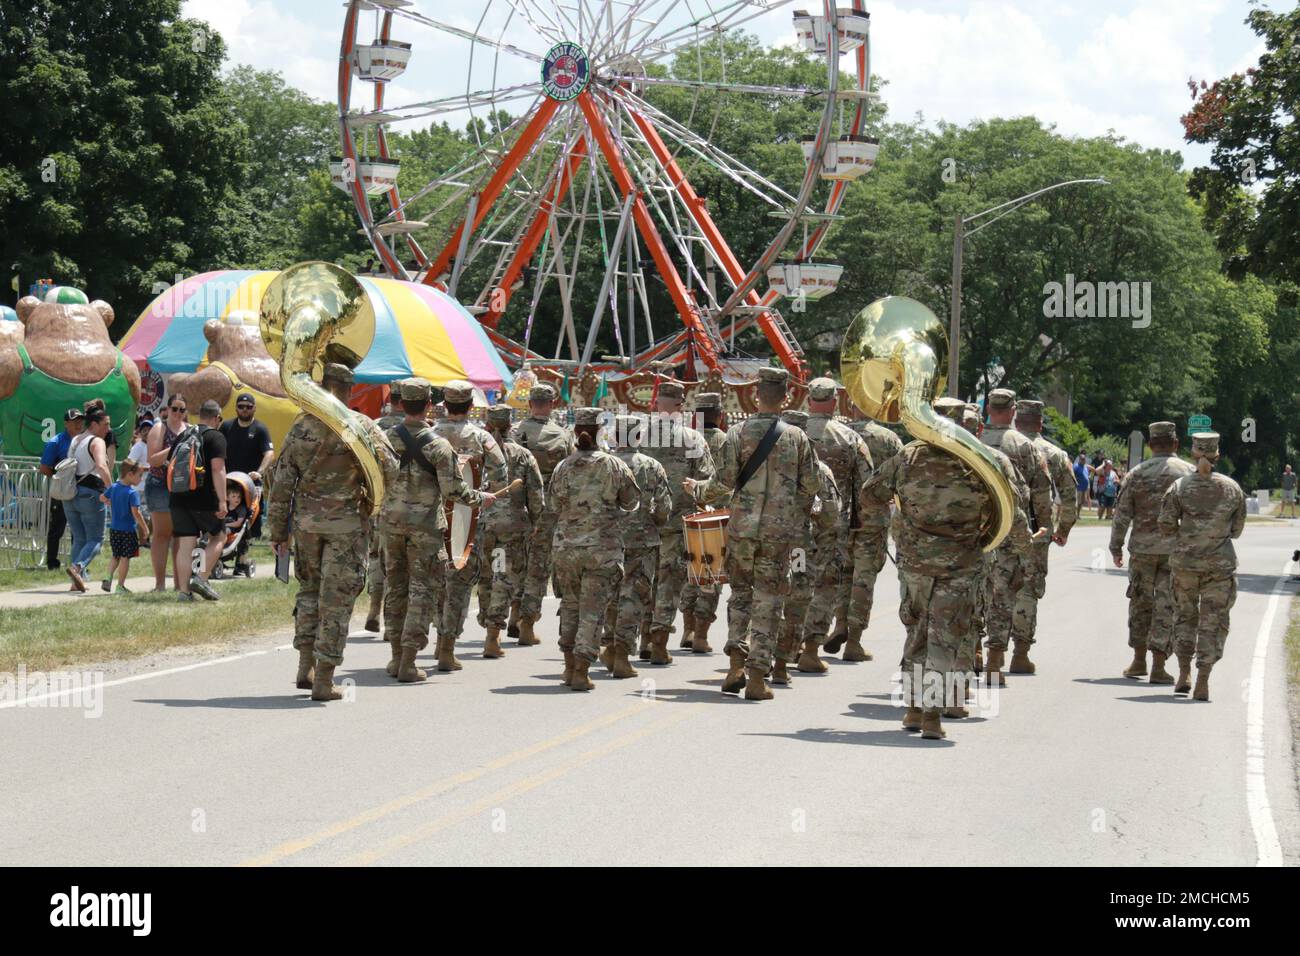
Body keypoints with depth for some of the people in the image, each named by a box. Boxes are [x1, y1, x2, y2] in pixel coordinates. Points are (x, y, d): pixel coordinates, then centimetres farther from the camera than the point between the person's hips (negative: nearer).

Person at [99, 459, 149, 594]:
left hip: (114, 528, 6)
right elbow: (136, 513, -22)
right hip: (128, 530, -6)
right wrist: (145, 528, -16)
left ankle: (108, 578, 7)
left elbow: (102, 498, 18)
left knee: (115, 556, 21)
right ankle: (120, 585, 5)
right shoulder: (133, 493, -18)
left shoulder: (114, 487, 3)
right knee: (125, 557, 2)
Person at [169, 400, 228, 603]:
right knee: (218, 537, 12)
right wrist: (222, 500, -16)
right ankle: (202, 578, -3)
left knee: (185, 543, 6)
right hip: (205, 499, -5)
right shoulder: (215, 437, -5)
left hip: (178, 498, 5)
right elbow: (218, 469, -15)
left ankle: (184, 590, 2)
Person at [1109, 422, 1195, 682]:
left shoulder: (1136, 474, 1)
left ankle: (1139, 661, 22)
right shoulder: (1190, 473, -1)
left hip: (1142, 549, 1)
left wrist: (1116, 547, 10)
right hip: (1177, 551, -1)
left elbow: (1122, 514, 1)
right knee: (1167, 607, 1)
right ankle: (1158, 666, -4)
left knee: (1141, 602, 16)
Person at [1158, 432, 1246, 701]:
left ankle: (1184, 674, 17)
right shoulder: (1232, 488, -2)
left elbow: (1166, 525, -5)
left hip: (1184, 560, 1)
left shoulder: (1179, 487, -4)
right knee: (1213, 621, 3)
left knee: (1185, 615, 19)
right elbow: (1237, 529, 5)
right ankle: (1202, 682, -3)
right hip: (1220, 563, -1)